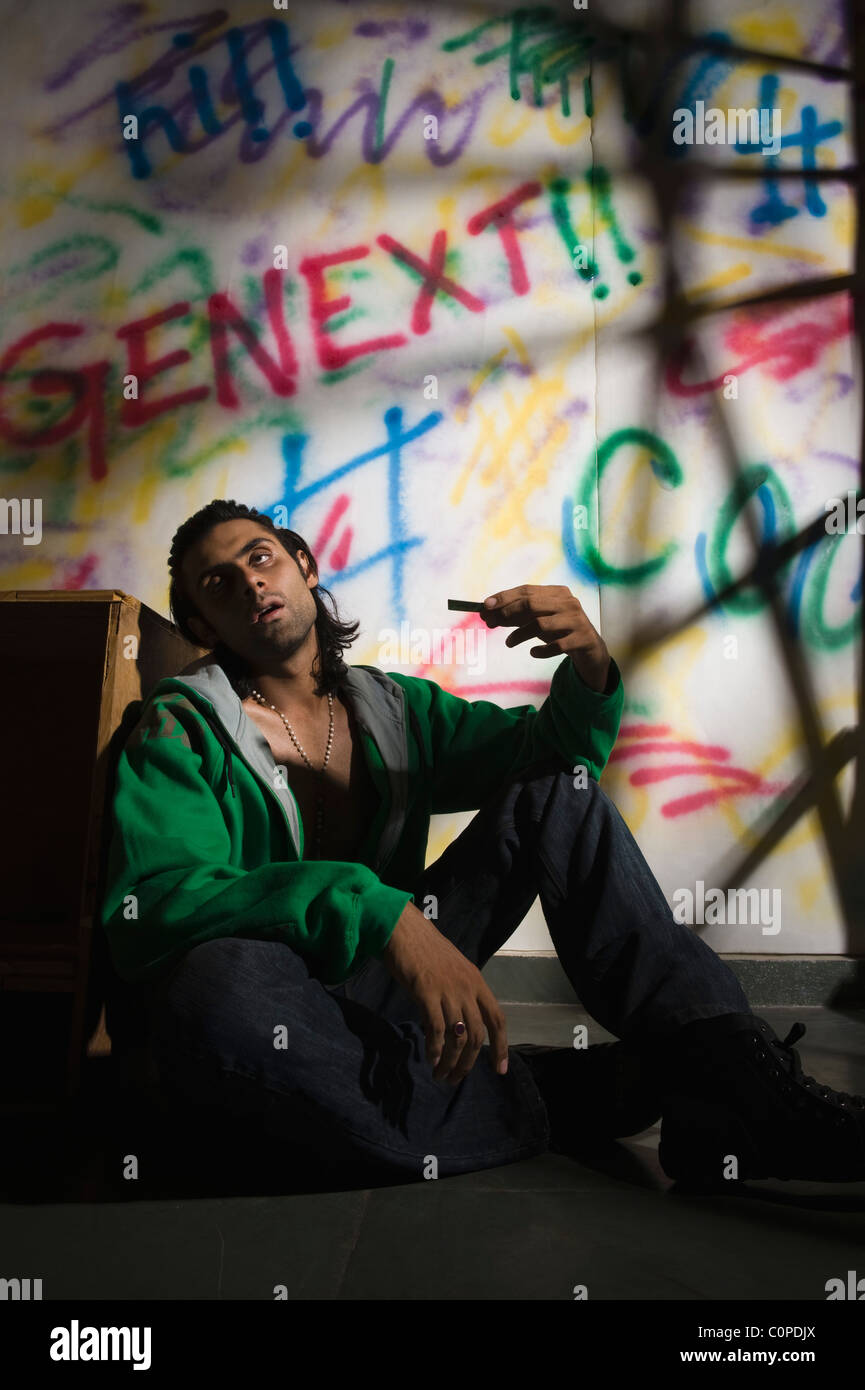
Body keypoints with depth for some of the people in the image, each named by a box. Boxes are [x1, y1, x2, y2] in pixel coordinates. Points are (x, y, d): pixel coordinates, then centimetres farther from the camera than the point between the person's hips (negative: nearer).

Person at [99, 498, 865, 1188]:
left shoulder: (393, 707, 13)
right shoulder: (182, 729, -4)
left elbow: (552, 749, 12)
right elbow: (149, 908, -20)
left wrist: (588, 667, -13)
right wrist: (380, 913, -34)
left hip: (383, 983, 5)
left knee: (554, 790, -1)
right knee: (218, 984, -41)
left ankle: (741, 1077, -16)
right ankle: (593, 1094, -23)